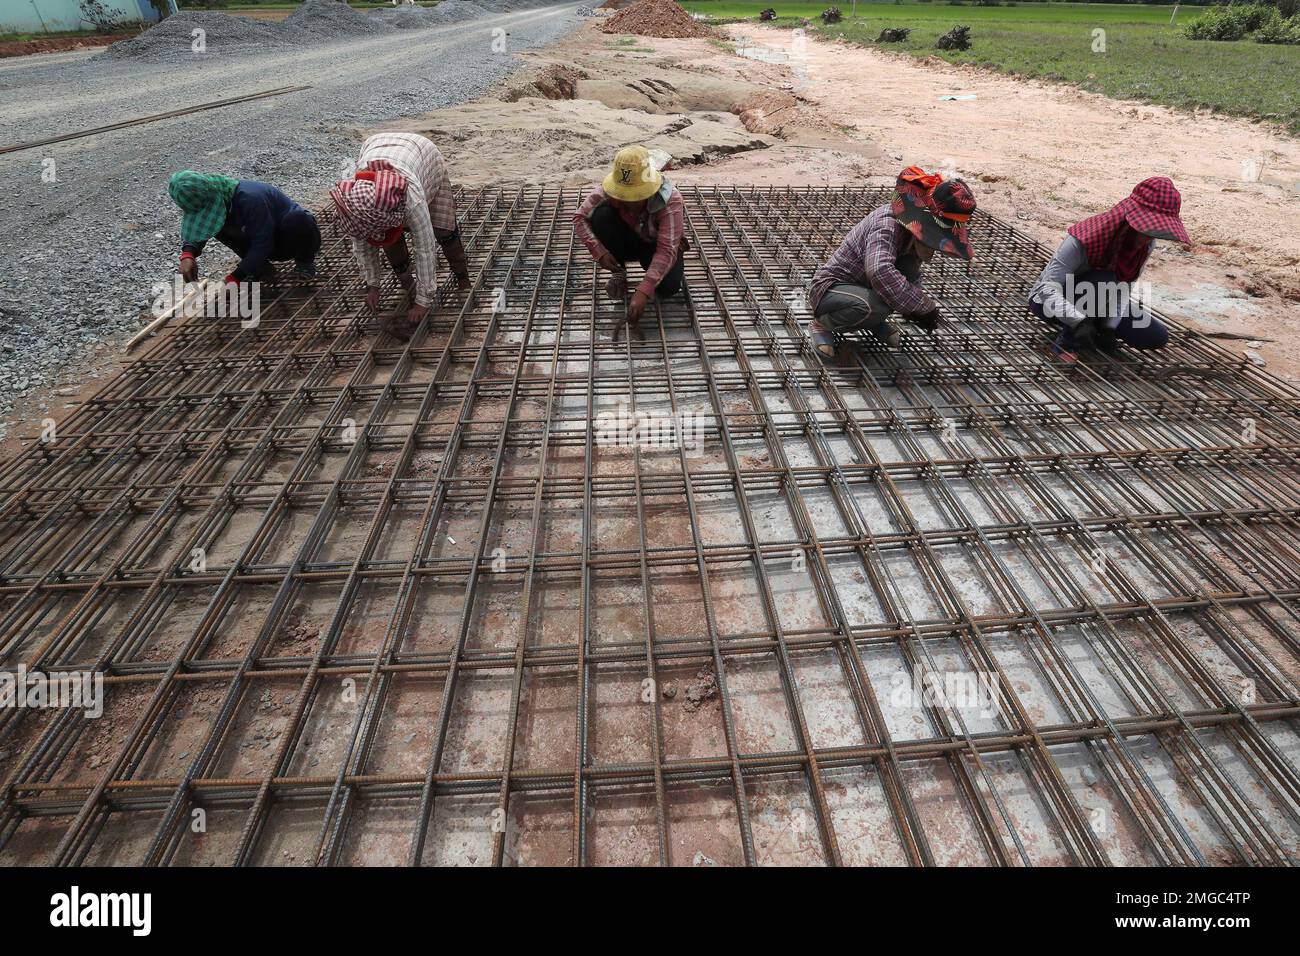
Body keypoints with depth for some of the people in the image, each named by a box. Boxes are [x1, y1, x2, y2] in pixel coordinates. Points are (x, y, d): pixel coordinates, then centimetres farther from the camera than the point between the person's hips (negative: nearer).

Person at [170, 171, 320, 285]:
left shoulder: (249, 199, -34)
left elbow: (262, 245, -32)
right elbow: (195, 227, -7)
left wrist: (232, 280, -33)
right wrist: (188, 255, -30)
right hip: (265, 241, 7)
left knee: (297, 219, -39)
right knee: (217, 224, -11)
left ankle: (304, 262, -9)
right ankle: (261, 266, 4)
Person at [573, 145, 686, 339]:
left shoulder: (671, 201, -35)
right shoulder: (608, 191, -26)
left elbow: (667, 250, -41)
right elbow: (580, 217, -17)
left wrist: (643, 292, -51)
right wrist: (599, 251, -33)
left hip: (658, 246, -3)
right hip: (628, 241, 3)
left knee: (669, 286, -33)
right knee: (602, 213, -27)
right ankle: (618, 273, -7)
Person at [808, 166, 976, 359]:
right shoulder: (887, 226, -27)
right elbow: (880, 272, -47)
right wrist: (924, 305, -38)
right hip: (829, 290, -8)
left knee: (911, 261, -12)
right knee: (876, 308, -38)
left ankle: (875, 320, 6)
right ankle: (822, 324, -8)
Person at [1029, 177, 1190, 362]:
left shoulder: (1146, 243, -12)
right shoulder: (1085, 239, -32)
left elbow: (1125, 288, -6)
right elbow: (1048, 288, -36)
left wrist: (1110, 327, -20)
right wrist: (1079, 322, -49)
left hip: (1093, 301, 6)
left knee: (1157, 338, -4)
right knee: (1105, 282, -36)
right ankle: (1067, 342, -21)